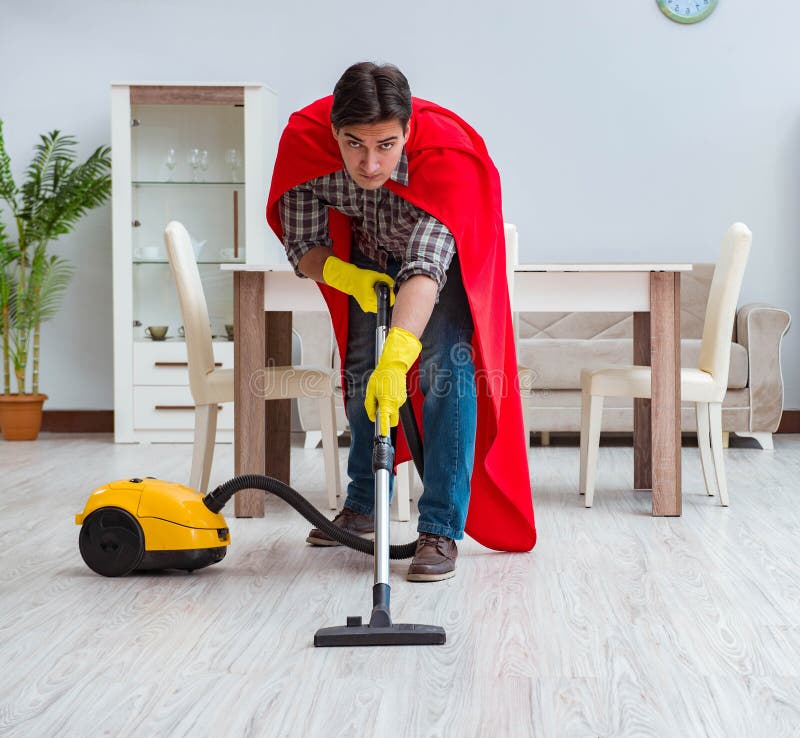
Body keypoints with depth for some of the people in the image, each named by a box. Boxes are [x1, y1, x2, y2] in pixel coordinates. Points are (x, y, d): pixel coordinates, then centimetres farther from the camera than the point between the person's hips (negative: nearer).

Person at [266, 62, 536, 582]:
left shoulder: (447, 156, -44)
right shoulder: (304, 142, -33)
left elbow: (425, 270, -54)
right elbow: (303, 246, -20)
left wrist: (396, 360, -65)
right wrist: (349, 277, -40)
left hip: (449, 249, -4)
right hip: (370, 250, 4)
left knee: (445, 369, -19)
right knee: (362, 370, 9)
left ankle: (441, 530, -15)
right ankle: (363, 506, 28)